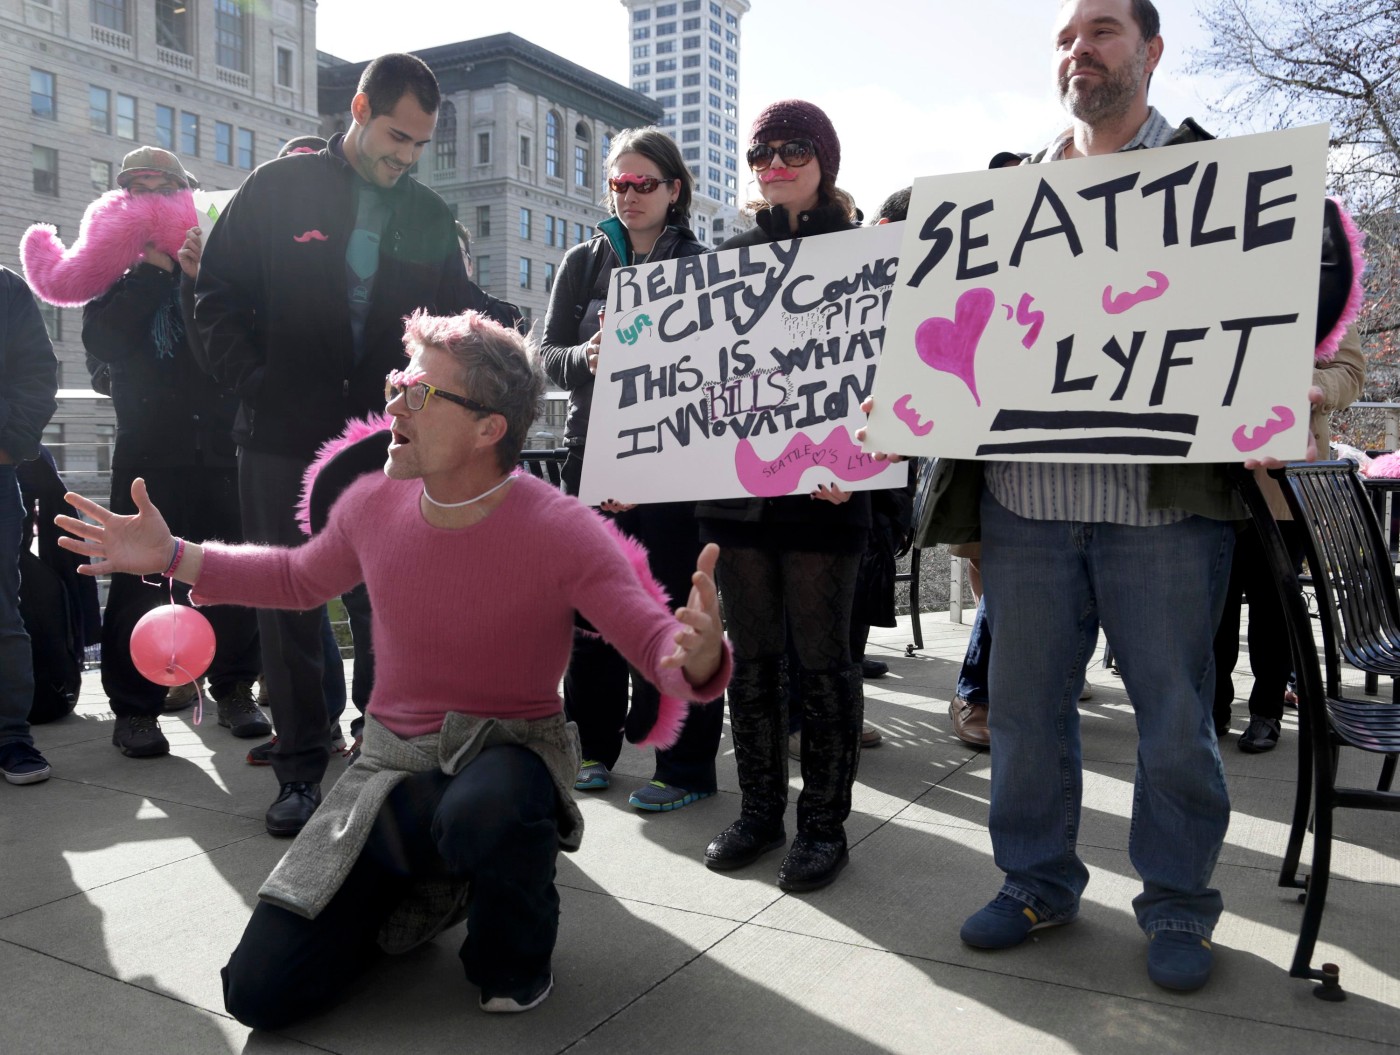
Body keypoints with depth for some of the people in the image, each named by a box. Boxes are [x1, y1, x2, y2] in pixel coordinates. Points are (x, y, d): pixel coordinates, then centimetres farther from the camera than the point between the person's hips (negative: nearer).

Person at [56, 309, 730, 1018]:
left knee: (481, 811, -43)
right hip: (393, 761, 4)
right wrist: (171, 556, 8)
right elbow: (301, 580, 15)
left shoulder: (562, 532, -21)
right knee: (260, 993, -3)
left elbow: (656, 643, -25)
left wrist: (698, 656, -49)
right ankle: (421, 893, 25)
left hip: (509, 753, -4)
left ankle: (515, 955, -6)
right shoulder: (373, 502, -6)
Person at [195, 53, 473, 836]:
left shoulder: (431, 218, 9)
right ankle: (301, 767, 16)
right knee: (287, 602, 4)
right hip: (285, 437, -1)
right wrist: (251, 382, -6)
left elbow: (453, 331, 13)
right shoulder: (279, 190, 2)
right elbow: (218, 293, 4)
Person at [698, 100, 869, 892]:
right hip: (735, 483, 4)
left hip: (820, 488, -4)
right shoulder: (731, 255, 16)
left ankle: (824, 824, 15)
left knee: (821, 658, 2)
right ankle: (761, 810, 23)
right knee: (752, 656, 10)